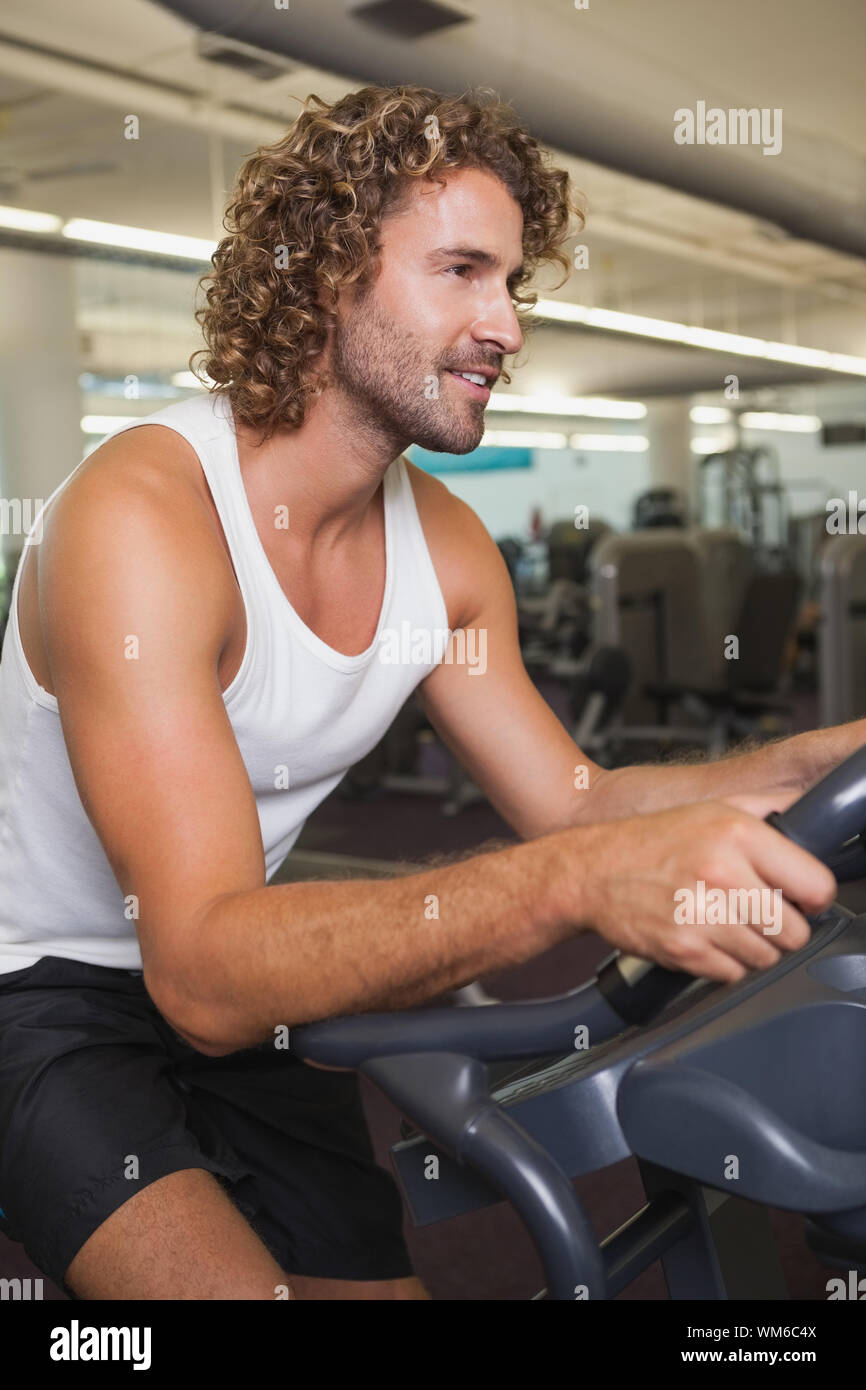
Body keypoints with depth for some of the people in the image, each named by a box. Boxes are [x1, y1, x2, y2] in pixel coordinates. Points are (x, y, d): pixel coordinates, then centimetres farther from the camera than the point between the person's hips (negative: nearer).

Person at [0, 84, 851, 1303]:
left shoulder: (445, 548, -6)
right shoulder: (142, 515, -28)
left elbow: (569, 801, -1)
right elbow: (205, 970, -37)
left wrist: (822, 760, -16)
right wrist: (578, 881, -49)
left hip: (243, 997, 6)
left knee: (378, 1279, 7)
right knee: (242, 1285, -26)